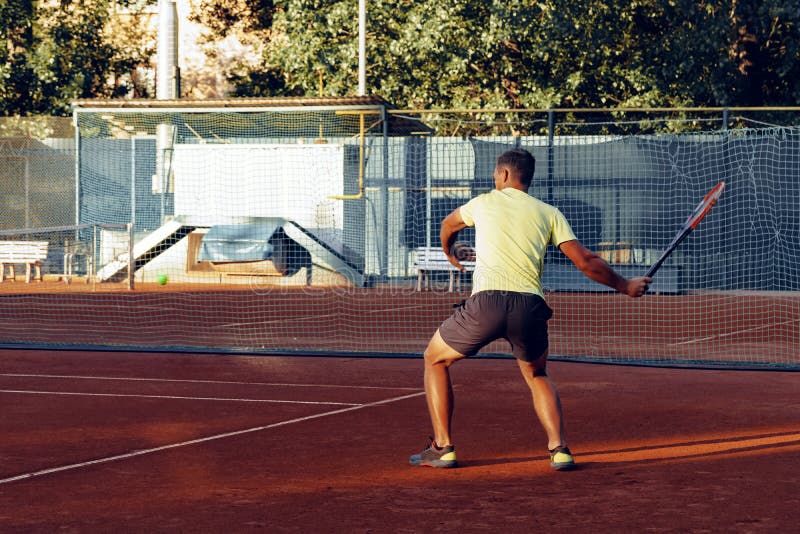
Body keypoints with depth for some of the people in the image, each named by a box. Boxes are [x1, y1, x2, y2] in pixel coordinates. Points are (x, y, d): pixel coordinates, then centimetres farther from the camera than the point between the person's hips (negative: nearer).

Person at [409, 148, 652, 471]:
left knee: (435, 360, 20)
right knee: (537, 375, 29)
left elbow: (448, 225, 40)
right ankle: (558, 449, 9)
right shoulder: (549, 213, 17)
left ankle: (442, 448, 13)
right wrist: (626, 286, 27)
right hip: (530, 305, 2)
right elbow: (586, 262, 12)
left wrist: (450, 253, 62)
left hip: (487, 302, -2)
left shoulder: (484, 202, 18)